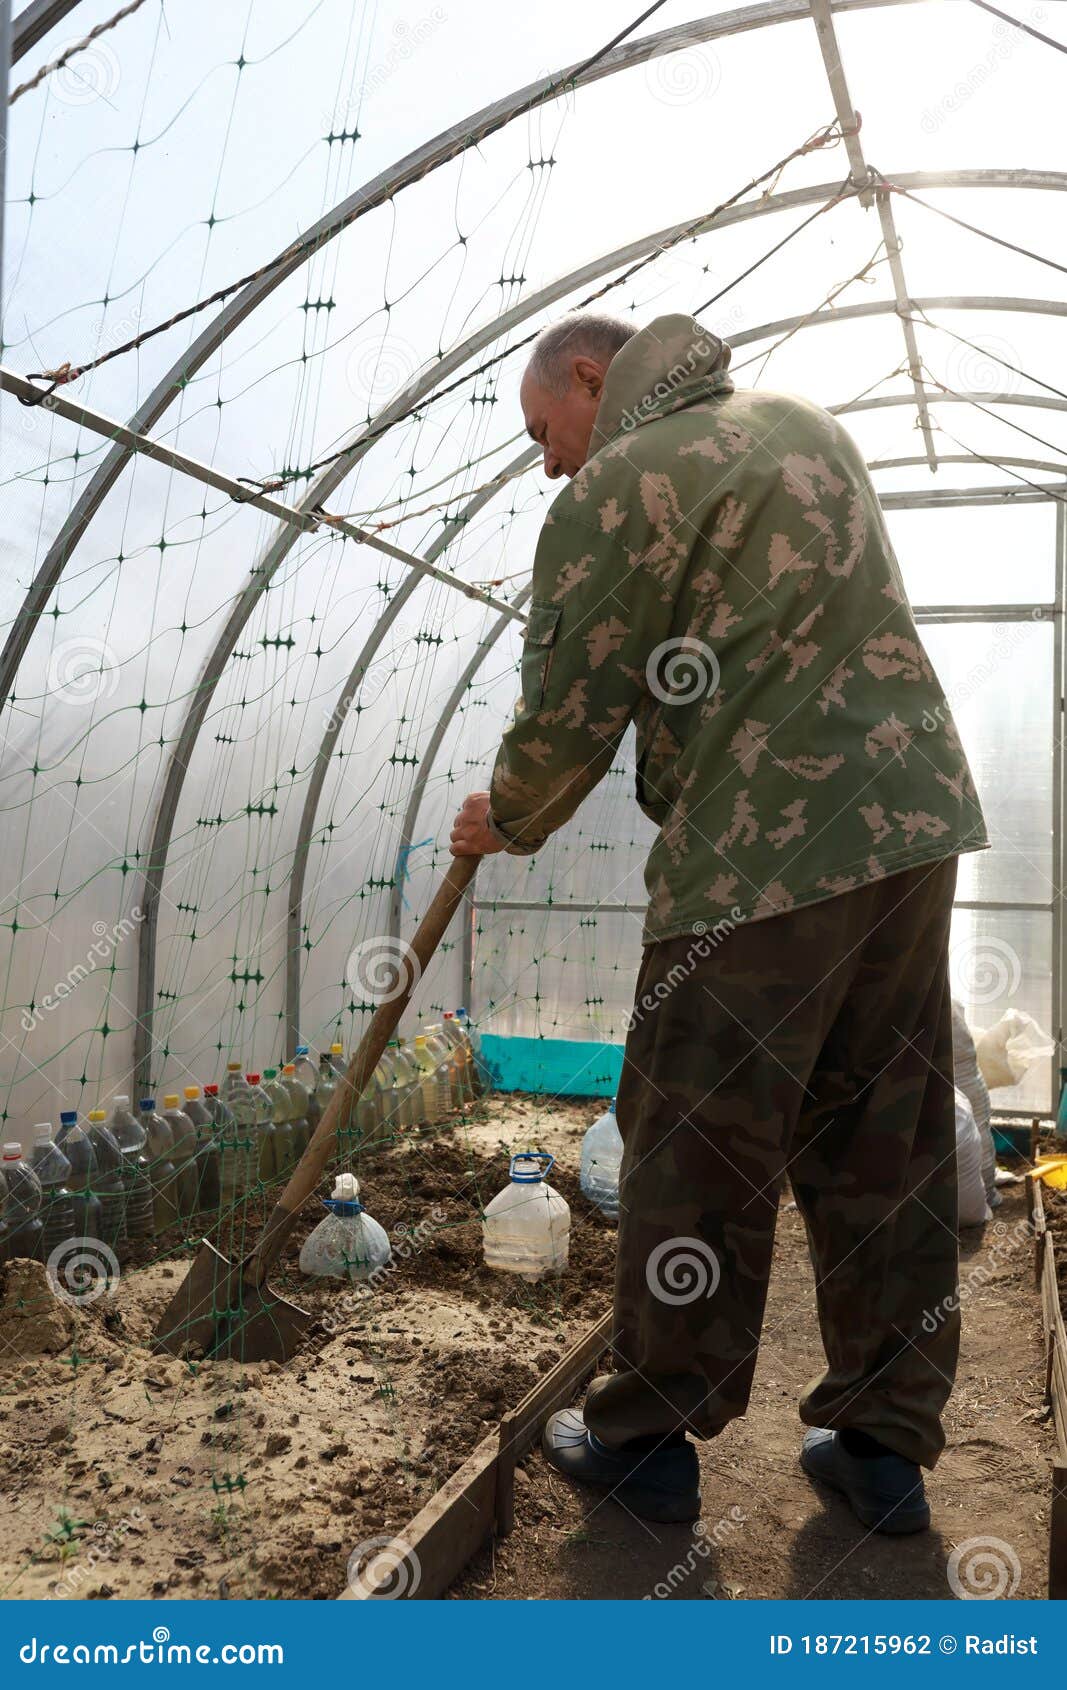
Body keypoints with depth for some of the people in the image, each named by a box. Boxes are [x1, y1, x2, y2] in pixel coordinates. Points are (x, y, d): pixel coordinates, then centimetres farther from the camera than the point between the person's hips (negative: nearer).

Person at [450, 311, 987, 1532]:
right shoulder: (805, 425, 20)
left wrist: (505, 821, 16)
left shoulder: (610, 494, -5)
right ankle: (884, 1445, 24)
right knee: (887, 1149, 13)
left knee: (694, 1157, 5)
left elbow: (569, 719, -3)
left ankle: (647, 1442, 21)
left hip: (760, 861, -8)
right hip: (914, 824, 8)